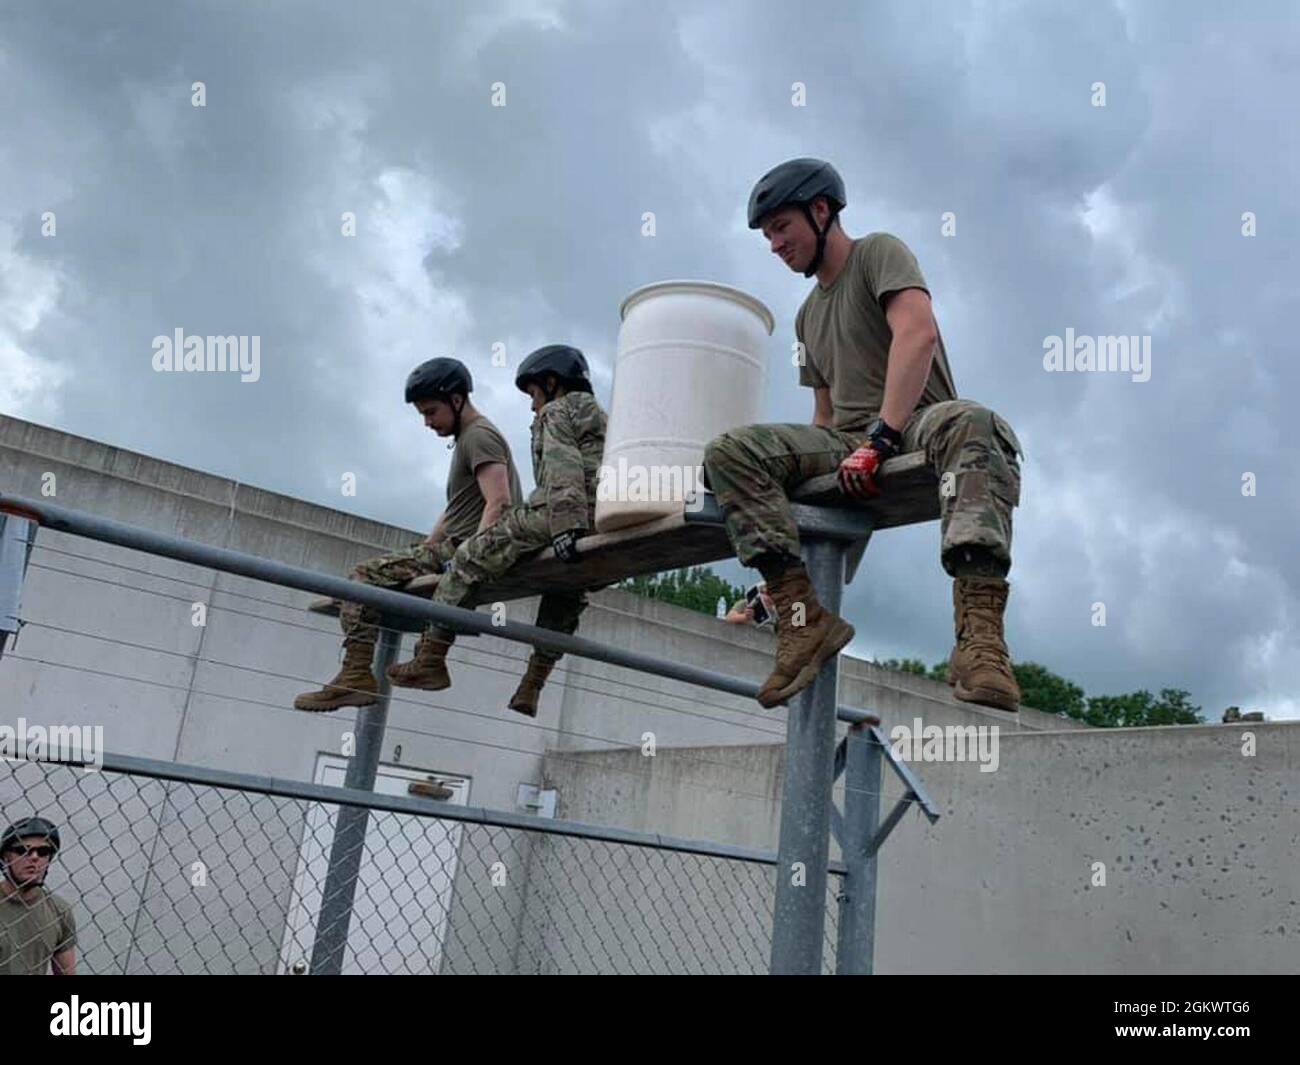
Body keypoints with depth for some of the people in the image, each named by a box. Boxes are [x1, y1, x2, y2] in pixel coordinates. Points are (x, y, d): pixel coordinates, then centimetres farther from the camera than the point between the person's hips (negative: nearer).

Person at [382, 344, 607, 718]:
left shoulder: (556, 412, 8)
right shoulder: (601, 417, 34)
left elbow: (562, 471, -11)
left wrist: (565, 525, -23)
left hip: (561, 515, -8)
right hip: (606, 529, 8)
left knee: (467, 560, -3)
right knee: (565, 599, 29)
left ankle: (429, 661, -8)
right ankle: (531, 689, 27)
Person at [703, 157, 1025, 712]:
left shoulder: (878, 252, 5)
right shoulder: (808, 315, 27)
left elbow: (917, 335, -14)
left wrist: (880, 437, -24)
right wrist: (794, 471, 10)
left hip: (917, 422, -6)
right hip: (848, 447, 6)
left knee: (970, 423, -41)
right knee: (729, 451, -17)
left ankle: (980, 640, -55)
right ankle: (803, 619, -30)